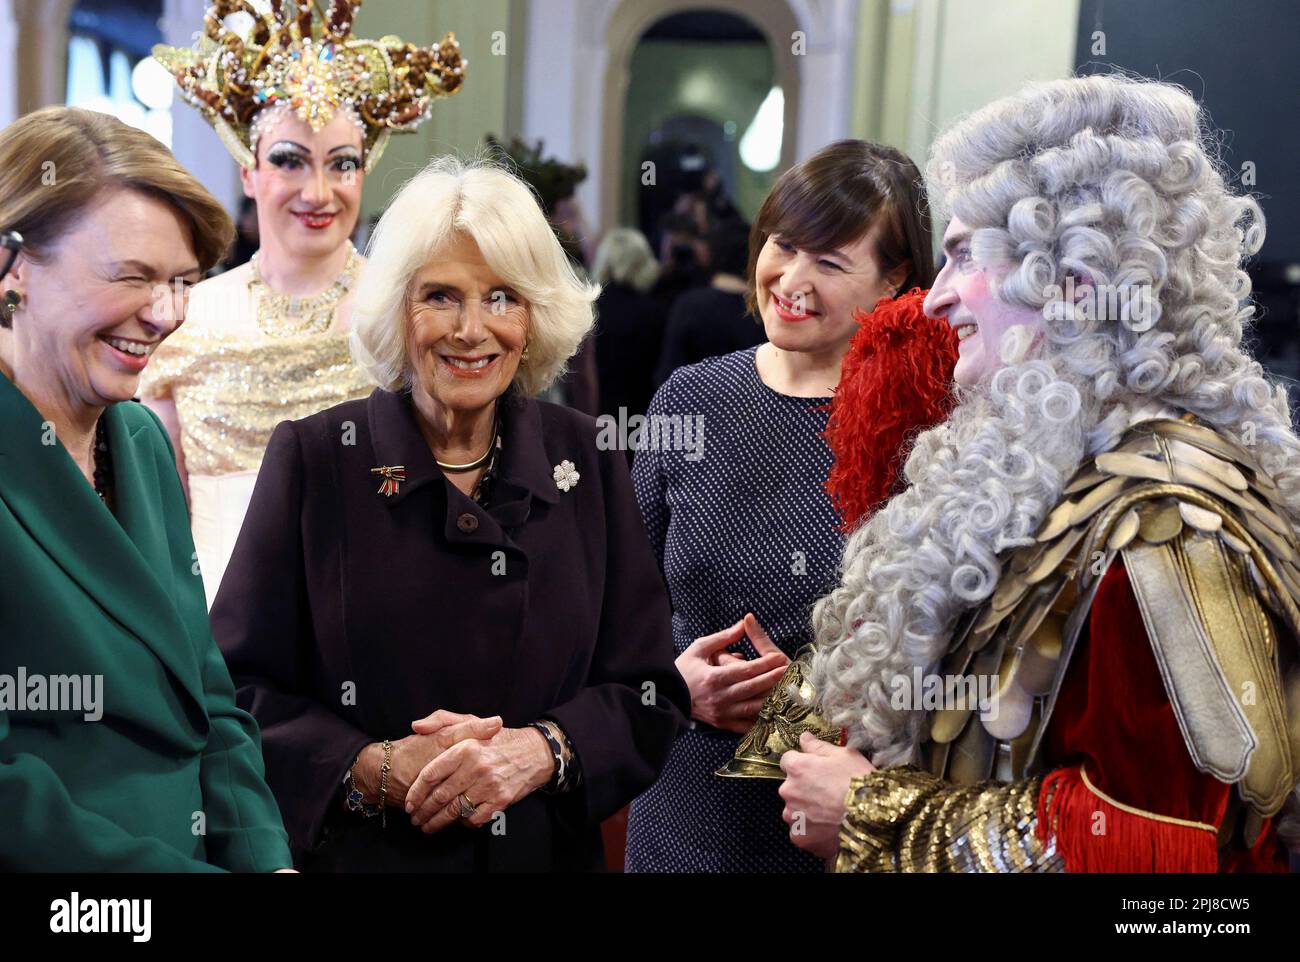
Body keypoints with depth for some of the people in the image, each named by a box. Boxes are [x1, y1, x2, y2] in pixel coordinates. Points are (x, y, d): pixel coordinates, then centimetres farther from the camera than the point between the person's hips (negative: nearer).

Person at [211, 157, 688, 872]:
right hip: (355, 852, -1)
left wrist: (541, 751, -19)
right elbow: (238, 694, -8)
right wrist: (378, 768, -21)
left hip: (551, 848, 2)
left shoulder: (583, 459, -3)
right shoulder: (313, 458, -9)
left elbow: (648, 693, -2)